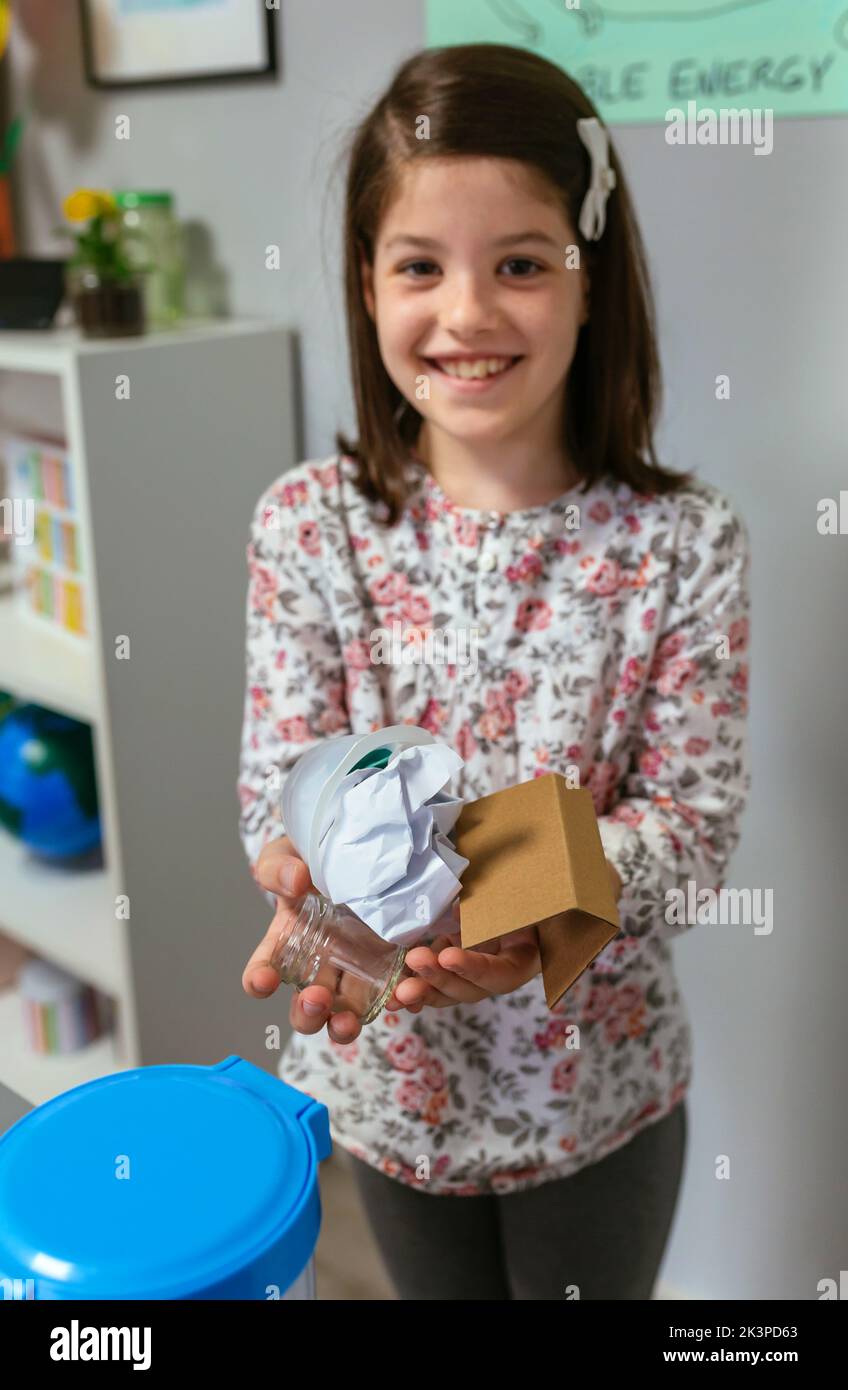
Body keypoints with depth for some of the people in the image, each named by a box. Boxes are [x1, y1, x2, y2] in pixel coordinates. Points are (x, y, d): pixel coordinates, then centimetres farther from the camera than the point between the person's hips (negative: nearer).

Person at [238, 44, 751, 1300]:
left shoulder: (684, 544, -16)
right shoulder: (307, 525, -12)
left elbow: (693, 819, -15)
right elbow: (281, 784, -11)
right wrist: (316, 887, -33)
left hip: (597, 1085, -1)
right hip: (390, 1064, 2)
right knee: (435, 1287, 27)